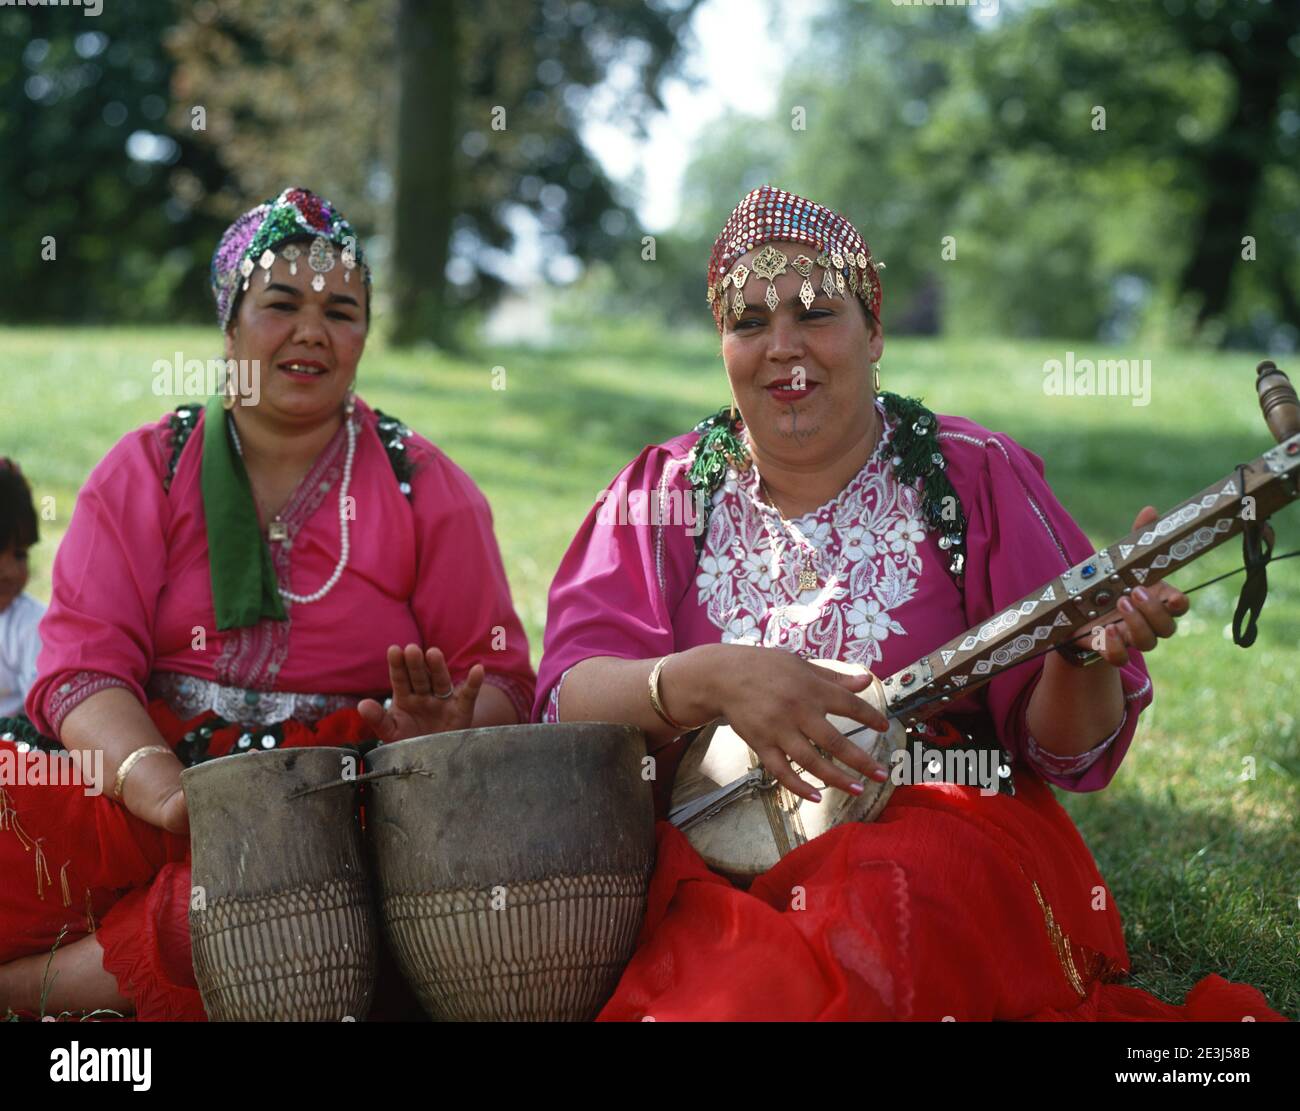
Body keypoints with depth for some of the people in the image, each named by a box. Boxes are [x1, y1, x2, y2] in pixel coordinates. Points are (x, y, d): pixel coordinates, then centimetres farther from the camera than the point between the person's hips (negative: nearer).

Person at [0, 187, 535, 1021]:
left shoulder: (427, 489, 9)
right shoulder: (148, 470, 9)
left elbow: (498, 677, 8)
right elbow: (84, 660, -2)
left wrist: (448, 731, -18)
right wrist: (162, 789, -22)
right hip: (145, 779, 0)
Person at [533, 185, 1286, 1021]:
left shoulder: (975, 478, 4)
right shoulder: (663, 491, 9)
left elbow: (1062, 754, 0)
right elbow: (567, 697, -7)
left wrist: (1084, 653, -22)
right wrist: (708, 680, -26)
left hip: (935, 837, 0)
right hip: (702, 852, 1)